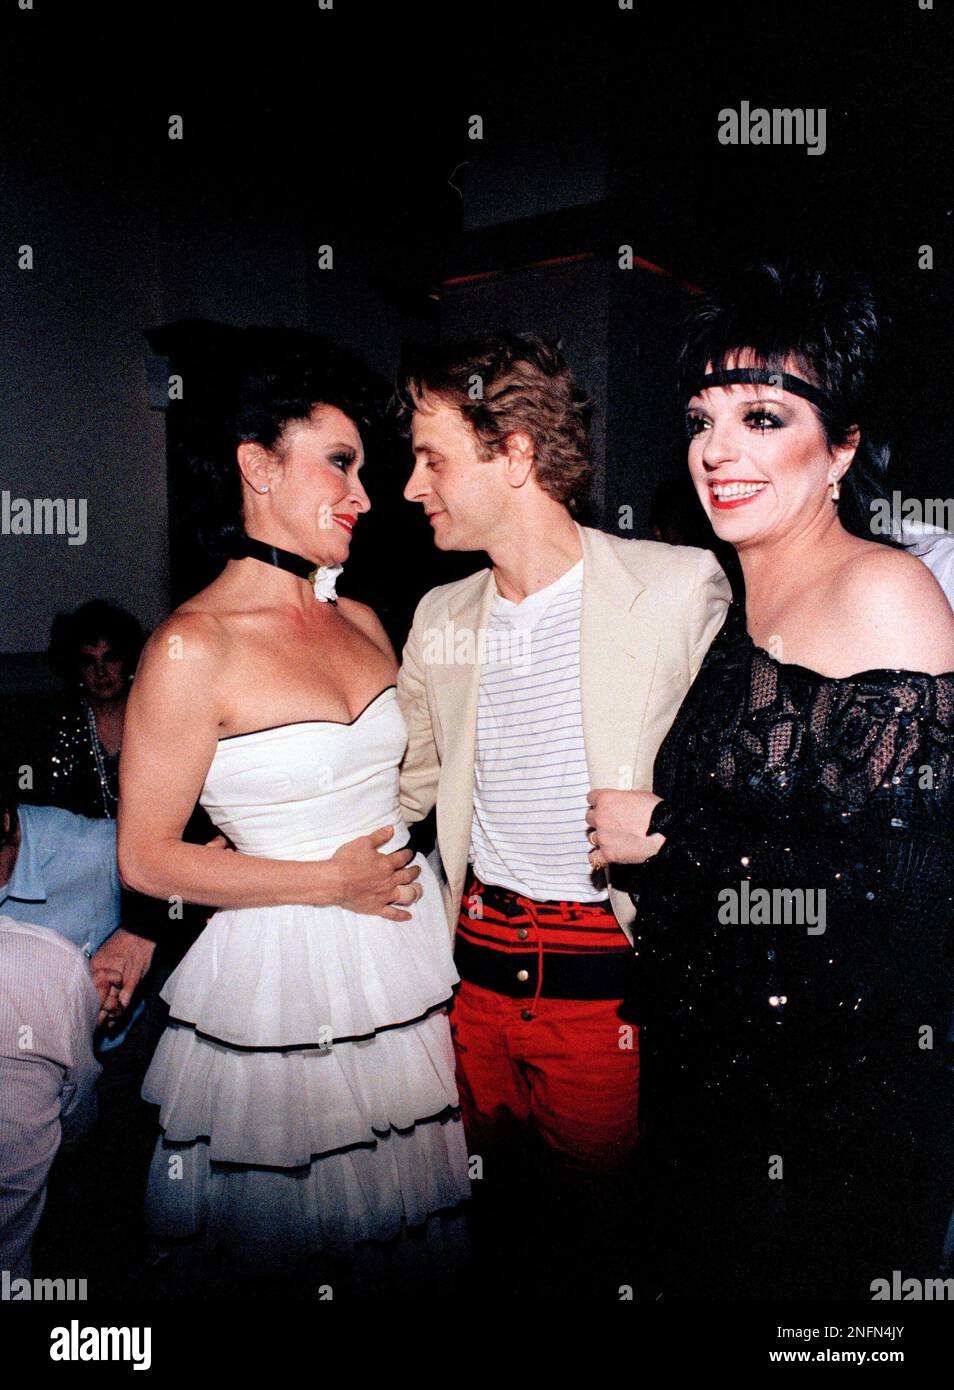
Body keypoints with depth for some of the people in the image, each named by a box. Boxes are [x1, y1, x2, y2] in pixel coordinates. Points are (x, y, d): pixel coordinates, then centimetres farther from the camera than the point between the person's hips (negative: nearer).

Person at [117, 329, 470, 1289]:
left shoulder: (362, 622, 5)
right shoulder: (192, 647, -15)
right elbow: (146, 858, -12)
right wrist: (327, 882, -13)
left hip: (403, 953, 6)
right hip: (279, 969, -6)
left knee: (406, 1223, 21)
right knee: (276, 1244, 13)